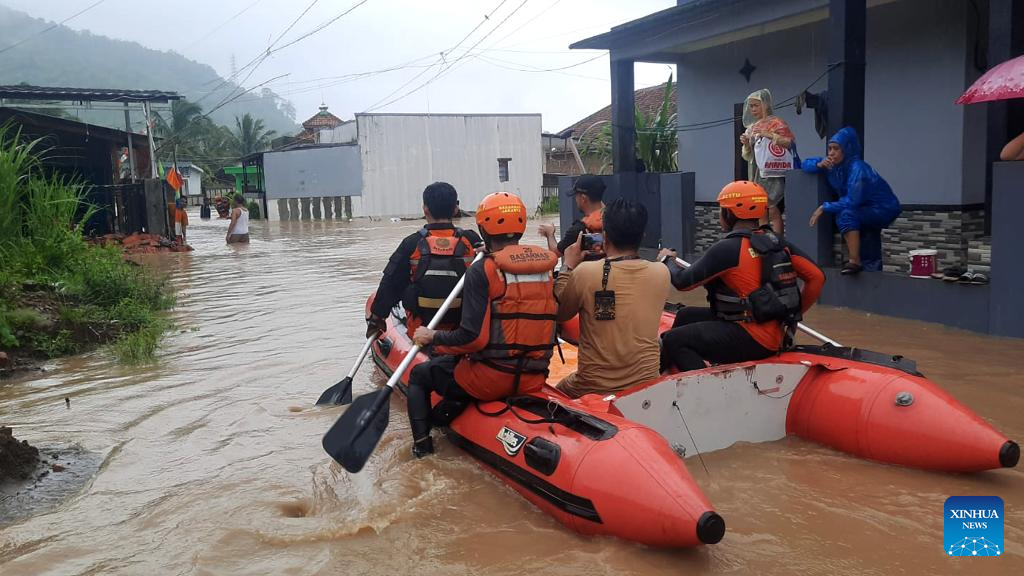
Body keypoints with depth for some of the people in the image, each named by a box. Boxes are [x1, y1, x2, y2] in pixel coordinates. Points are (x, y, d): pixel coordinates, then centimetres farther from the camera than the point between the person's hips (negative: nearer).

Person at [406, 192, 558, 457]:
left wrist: (432, 338, -5)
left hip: (489, 378, -6)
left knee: (419, 375, 21)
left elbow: (472, 337, -19)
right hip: (533, 381, 6)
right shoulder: (548, 267, 2)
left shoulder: (482, 271, -15)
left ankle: (422, 442, 13)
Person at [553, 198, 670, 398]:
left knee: (558, 392, 28)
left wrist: (567, 267, 8)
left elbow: (559, 314, 1)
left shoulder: (584, 272, -16)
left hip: (593, 388, -2)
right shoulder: (661, 273, -7)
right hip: (646, 386, 3)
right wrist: (611, 257, 16)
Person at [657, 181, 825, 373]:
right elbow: (816, 277, 4)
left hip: (752, 341, -9)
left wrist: (668, 260, 10)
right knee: (687, 316, 20)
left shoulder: (727, 249, -17)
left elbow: (683, 281, -11)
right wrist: (794, 314, 16)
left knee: (674, 341, -7)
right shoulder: (778, 243, 6)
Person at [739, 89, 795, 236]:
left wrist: (769, 135, -21)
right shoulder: (752, 128, 16)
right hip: (756, 174, 6)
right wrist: (746, 144, -1)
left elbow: (790, 142, -14)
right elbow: (747, 156, 20)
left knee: (771, 210, -13)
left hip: (772, 173, -6)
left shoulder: (776, 123, -2)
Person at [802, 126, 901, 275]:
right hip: (866, 210, 9)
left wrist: (824, 208, -22)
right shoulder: (834, 164, -4)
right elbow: (806, 164, 5)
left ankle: (855, 261, -26)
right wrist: (819, 165, -17)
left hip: (884, 209, -9)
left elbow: (852, 201, -28)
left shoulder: (857, 168, -26)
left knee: (846, 214, -28)